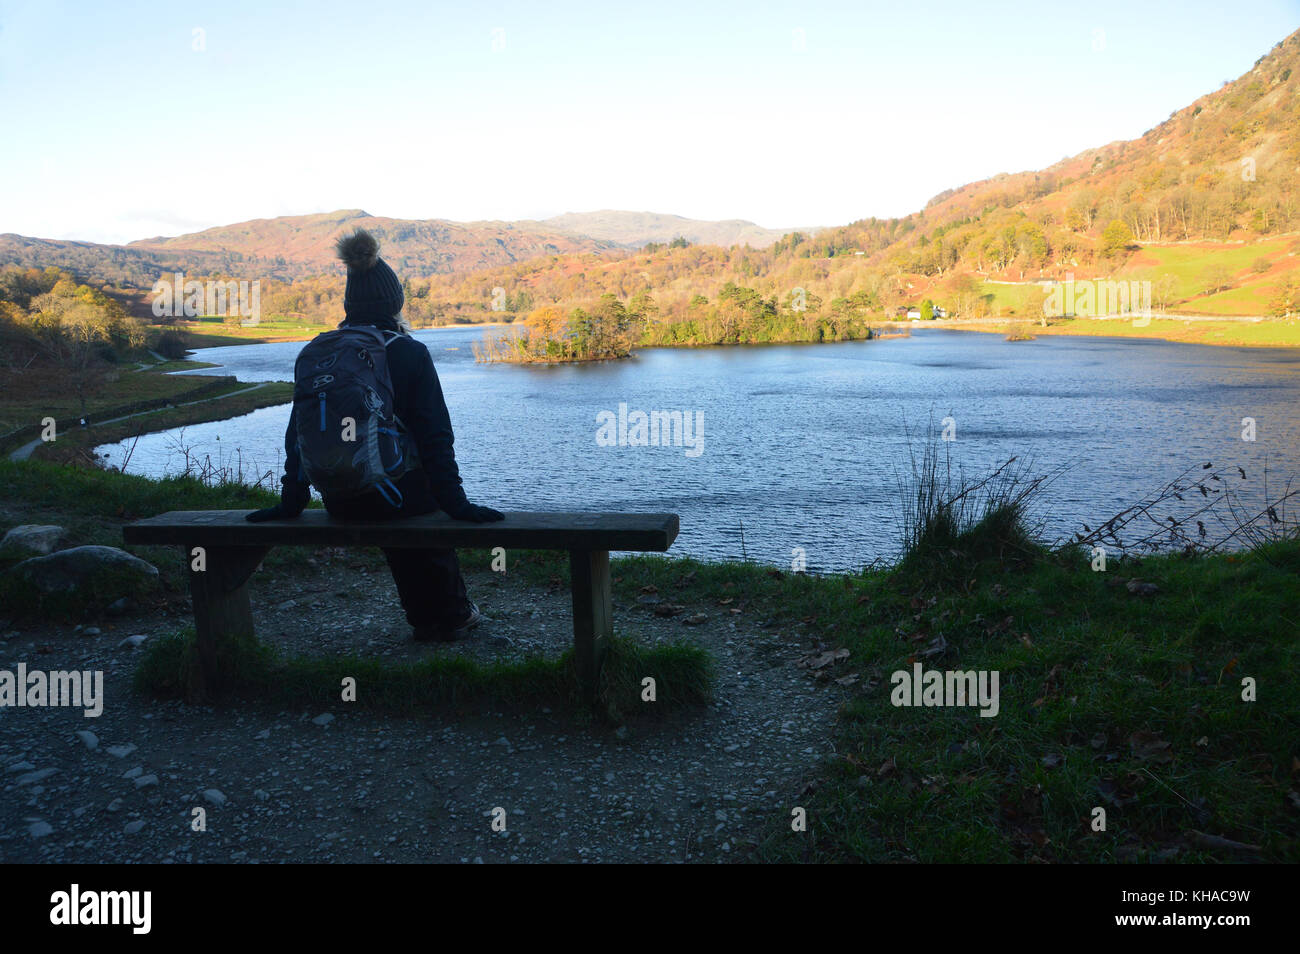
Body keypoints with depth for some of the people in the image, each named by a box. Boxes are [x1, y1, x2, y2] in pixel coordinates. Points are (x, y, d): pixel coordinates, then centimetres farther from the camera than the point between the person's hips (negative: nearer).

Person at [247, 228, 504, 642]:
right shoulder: (409, 354, -12)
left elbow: (297, 432, 2)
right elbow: (435, 436, -15)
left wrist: (291, 501, 9)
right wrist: (455, 503, -12)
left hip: (339, 501, 4)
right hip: (396, 494, -4)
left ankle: (428, 620, 46)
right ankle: (453, 614, 41)